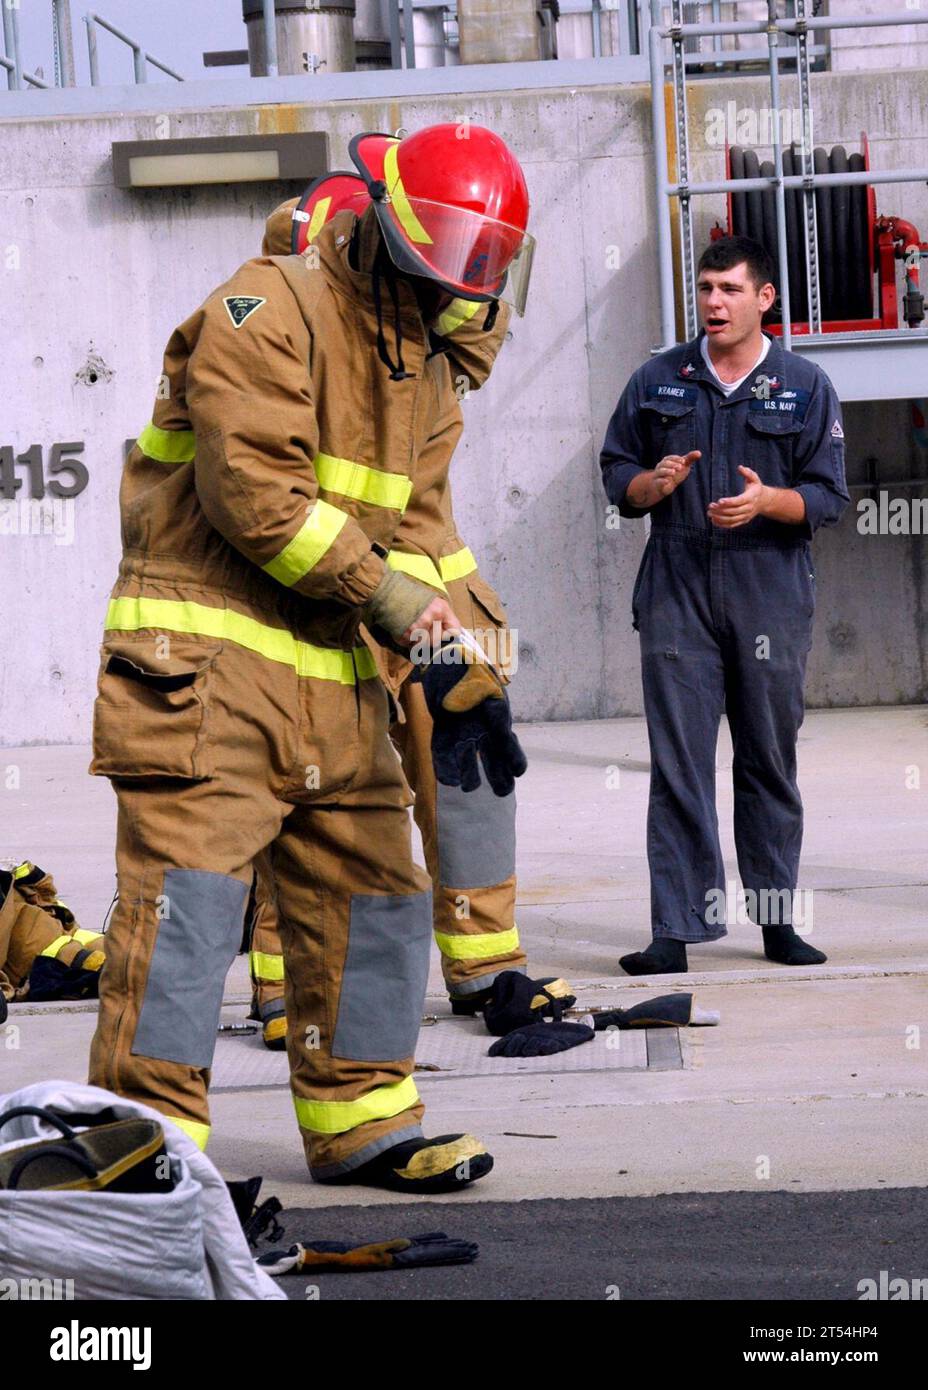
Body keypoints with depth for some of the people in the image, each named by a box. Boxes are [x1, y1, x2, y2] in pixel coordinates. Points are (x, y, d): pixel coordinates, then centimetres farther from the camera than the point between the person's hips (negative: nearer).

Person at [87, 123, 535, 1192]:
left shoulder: (423, 364, 18)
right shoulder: (271, 310, -11)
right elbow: (253, 492, -21)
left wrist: (450, 650, 1)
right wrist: (385, 593, -17)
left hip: (330, 678, 9)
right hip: (206, 658, -9)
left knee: (372, 894, 12)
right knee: (187, 895, -12)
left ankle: (360, 1124, 23)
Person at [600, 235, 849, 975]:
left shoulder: (806, 386, 6)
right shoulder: (658, 382, 11)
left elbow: (828, 496, 2)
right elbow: (617, 474, 13)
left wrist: (767, 501, -17)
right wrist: (653, 484, -9)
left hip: (772, 597, 0)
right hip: (676, 593, 1)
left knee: (771, 761, 6)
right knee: (678, 765, -4)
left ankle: (777, 921, 15)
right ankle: (676, 929, -5)